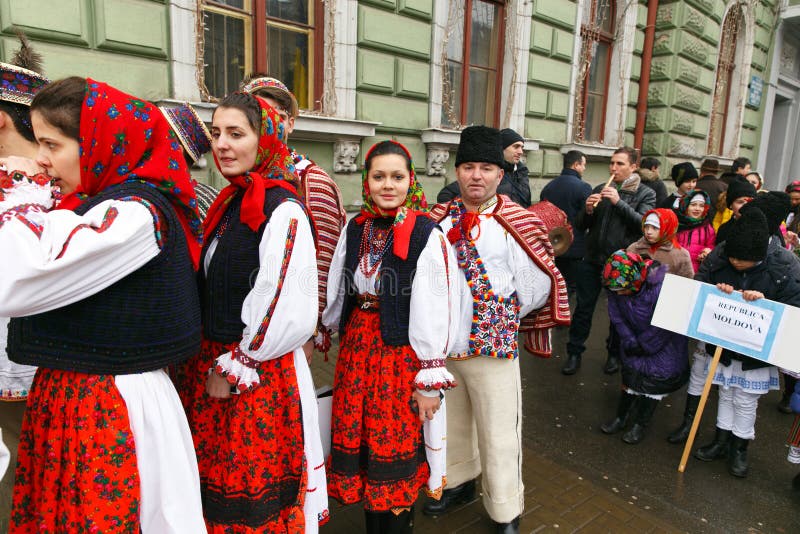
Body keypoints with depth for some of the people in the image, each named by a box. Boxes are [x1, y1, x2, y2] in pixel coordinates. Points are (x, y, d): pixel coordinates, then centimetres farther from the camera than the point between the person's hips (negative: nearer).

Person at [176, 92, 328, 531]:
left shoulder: (283, 213, -16)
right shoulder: (227, 206, 10)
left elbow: (287, 315, -20)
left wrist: (233, 370, -12)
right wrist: (204, 360, 13)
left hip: (259, 377, -8)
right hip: (209, 366, 8)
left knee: (255, 489, 7)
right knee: (214, 482, 18)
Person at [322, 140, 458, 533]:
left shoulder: (427, 236, -13)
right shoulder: (355, 229, 4)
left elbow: (434, 313, -13)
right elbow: (337, 294, 13)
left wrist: (430, 380, -11)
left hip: (402, 353, -5)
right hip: (357, 349, 5)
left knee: (397, 445, 7)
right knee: (360, 439, 15)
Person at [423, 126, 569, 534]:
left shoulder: (515, 224, -9)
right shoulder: (440, 220, 3)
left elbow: (537, 287, -4)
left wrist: (501, 313, 1)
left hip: (493, 346, -4)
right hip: (441, 344, 5)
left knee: (498, 435, 9)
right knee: (451, 423, 23)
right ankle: (459, 484, 48)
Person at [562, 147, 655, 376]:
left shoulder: (645, 194, 2)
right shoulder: (600, 190, 9)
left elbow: (644, 224, -15)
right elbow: (581, 226, 7)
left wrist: (619, 202, -22)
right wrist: (587, 210, -14)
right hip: (593, 259, 2)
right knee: (583, 307, 3)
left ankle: (615, 354, 28)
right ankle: (574, 352, 15)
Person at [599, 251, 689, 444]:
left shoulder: (661, 288, -36)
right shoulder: (616, 287, -19)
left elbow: (663, 328, -26)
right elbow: (617, 316, -6)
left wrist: (643, 345, -15)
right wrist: (629, 340, -14)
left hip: (665, 341, -4)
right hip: (637, 338, 5)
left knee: (655, 379, 0)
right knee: (630, 374, 9)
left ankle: (640, 425, 17)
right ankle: (621, 418, 25)